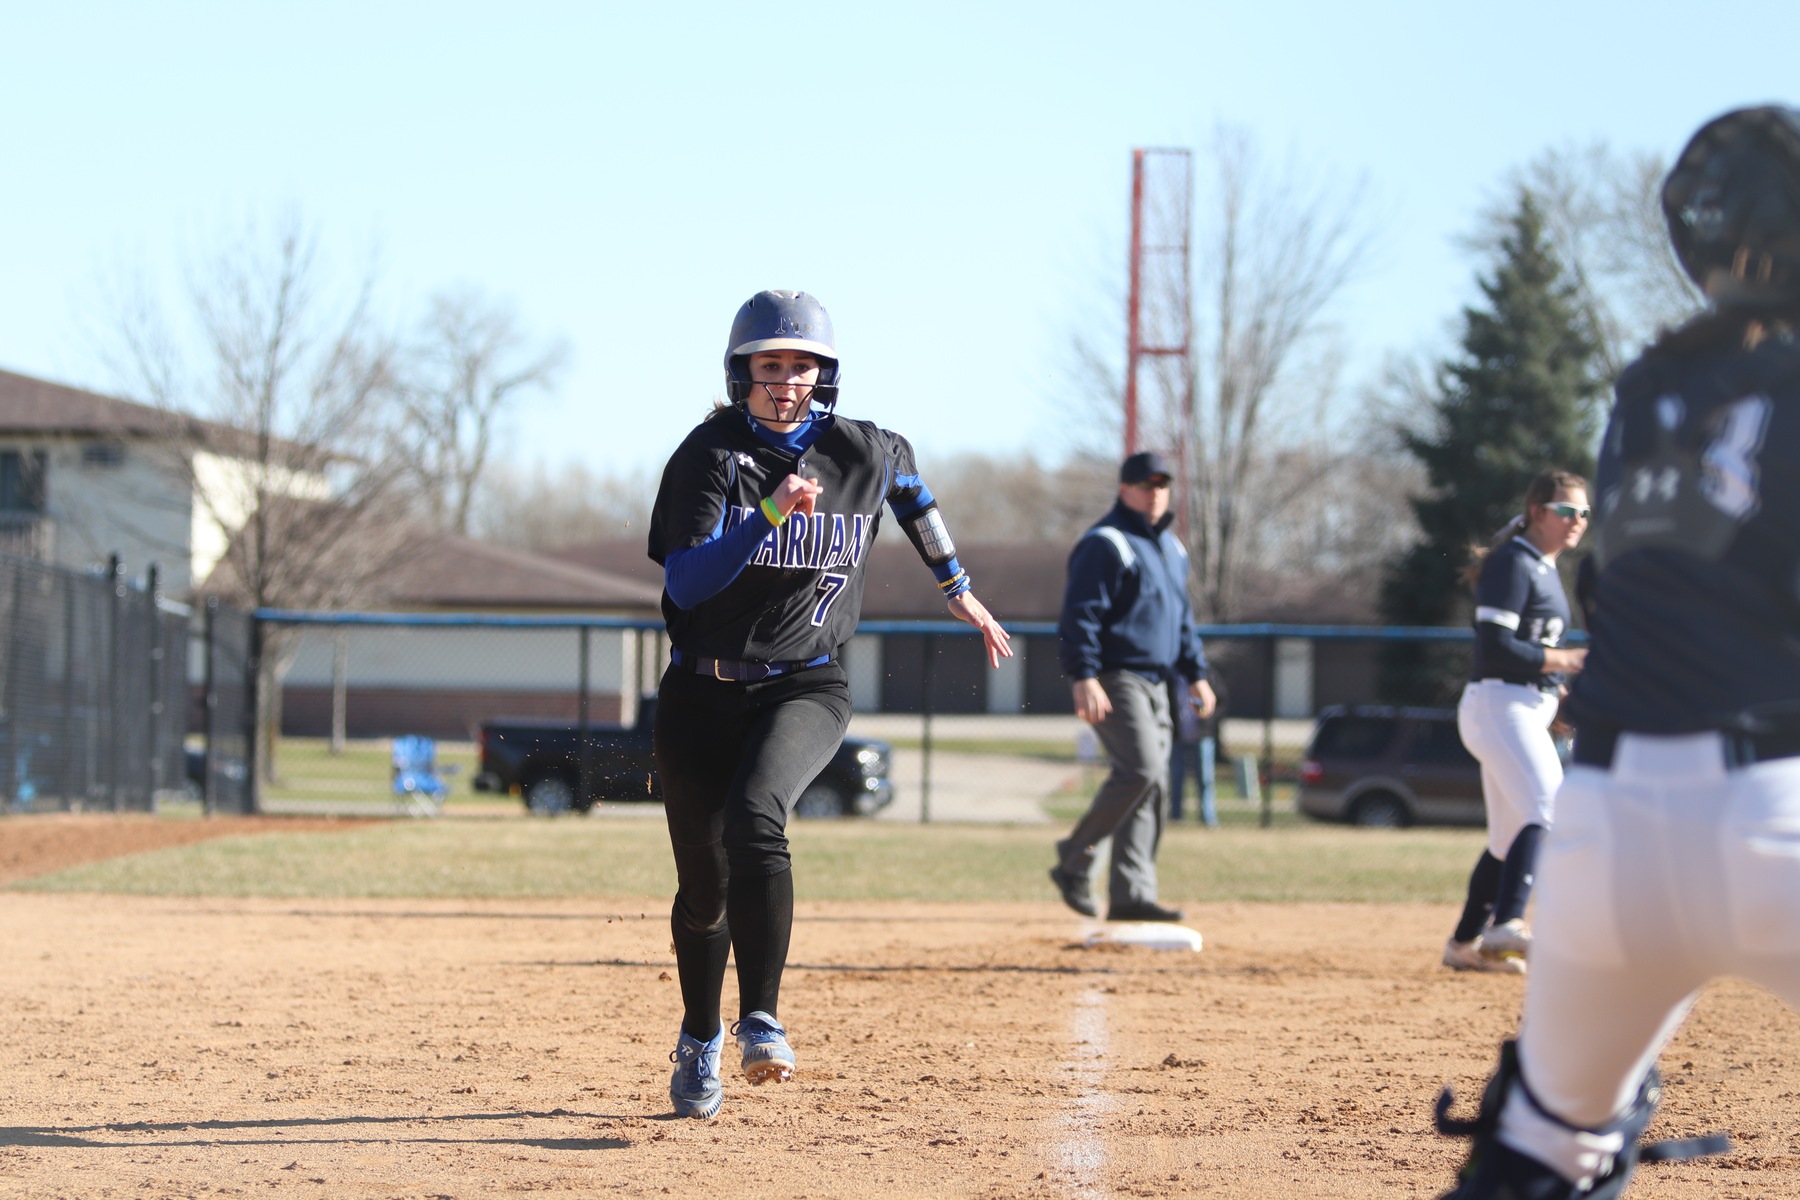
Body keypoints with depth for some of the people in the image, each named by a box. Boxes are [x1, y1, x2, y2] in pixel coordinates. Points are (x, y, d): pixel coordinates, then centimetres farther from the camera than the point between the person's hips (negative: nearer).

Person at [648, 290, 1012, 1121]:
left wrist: (955, 588, 28)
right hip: (703, 690, 1)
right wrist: (770, 515, -33)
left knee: (754, 818, -31)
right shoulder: (709, 454, -10)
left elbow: (906, 478, 22)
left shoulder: (864, 454, -4)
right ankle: (700, 1043, 33)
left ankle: (762, 1021, -30)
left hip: (805, 687, -1)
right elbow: (686, 581, -21)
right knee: (702, 884, 8)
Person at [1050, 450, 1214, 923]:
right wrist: (1083, 678, -24)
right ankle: (1073, 861, -7)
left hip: (1155, 684, 9)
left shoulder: (1170, 547, 19)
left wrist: (1196, 674, 19)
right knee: (1140, 771, -20)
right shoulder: (1104, 544, -9)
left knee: (1152, 786, 3)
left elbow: (1182, 616, 27)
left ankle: (1131, 894, 4)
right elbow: (1080, 614, -15)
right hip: (1115, 679, -9)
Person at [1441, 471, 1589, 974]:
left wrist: (1558, 689, 11)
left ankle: (1466, 943, 26)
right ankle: (1507, 926, -41)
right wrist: (1566, 660, -18)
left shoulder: (1545, 571, 20)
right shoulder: (1513, 564, -10)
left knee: (1510, 838, 17)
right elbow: (1496, 648, -19)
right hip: (1499, 704, -11)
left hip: (1526, 714, 11)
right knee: (1550, 807, -28)